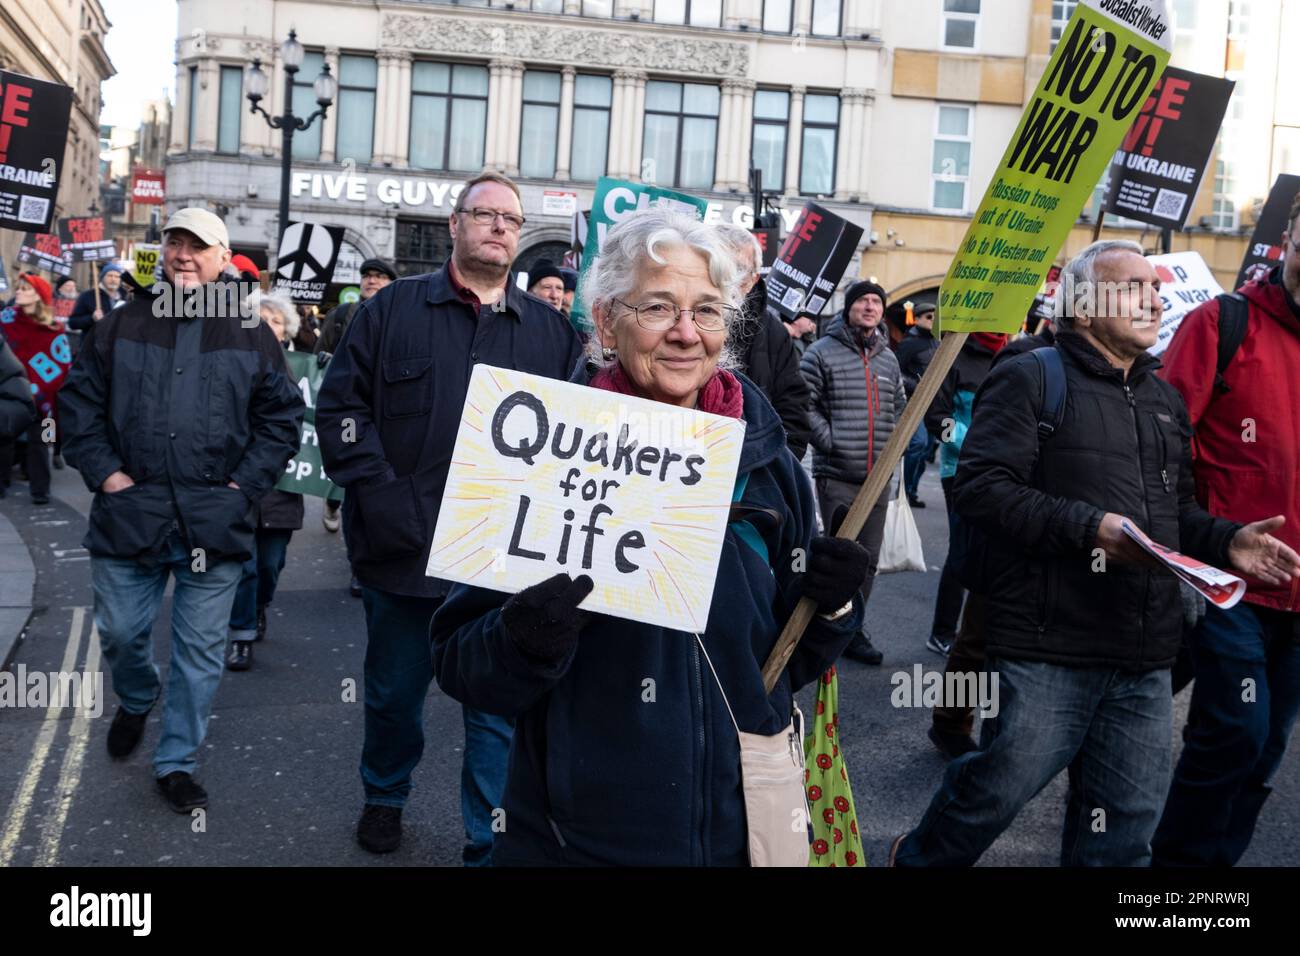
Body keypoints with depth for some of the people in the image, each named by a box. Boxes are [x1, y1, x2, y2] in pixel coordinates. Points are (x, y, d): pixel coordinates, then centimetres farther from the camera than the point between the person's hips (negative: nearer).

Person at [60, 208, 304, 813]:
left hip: (215, 524, -1)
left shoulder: (253, 337, 4)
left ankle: (176, 762, 21)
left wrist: (244, 484, -4)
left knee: (200, 649, 5)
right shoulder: (120, 327, 7)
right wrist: (105, 473, -4)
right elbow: (81, 407, 8)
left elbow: (282, 418, 4)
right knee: (119, 632, 11)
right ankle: (135, 702, 45)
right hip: (129, 513, 1)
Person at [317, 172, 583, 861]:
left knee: (499, 707, 7)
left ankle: (491, 844, 23)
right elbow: (340, 404, -1)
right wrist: (379, 495, -12)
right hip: (404, 549, 0)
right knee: (394, 693, 18)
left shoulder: (551, 330, 7)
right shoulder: (394, 309, 3)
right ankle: (384, 797, 45)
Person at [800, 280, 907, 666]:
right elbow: (804, 404, -7)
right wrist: (829, 440, -13)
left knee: (868, 559, 11)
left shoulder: (888, 359, 15)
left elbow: (900, 407, 26)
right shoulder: (822, 353, -4)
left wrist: (892, 442, 13)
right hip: (836, 475, -6)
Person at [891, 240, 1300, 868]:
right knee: (1000, 788, 5)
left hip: (1146, 662, 7)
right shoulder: (1032, 379, -5)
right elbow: (978, 487, -16)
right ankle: (920, 858, 31)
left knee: (1127, 822, 12)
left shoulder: (1165, 399, 19)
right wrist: (1088, 527, -22)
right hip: (1047, 650, -7)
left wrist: (1227, 541, 5)